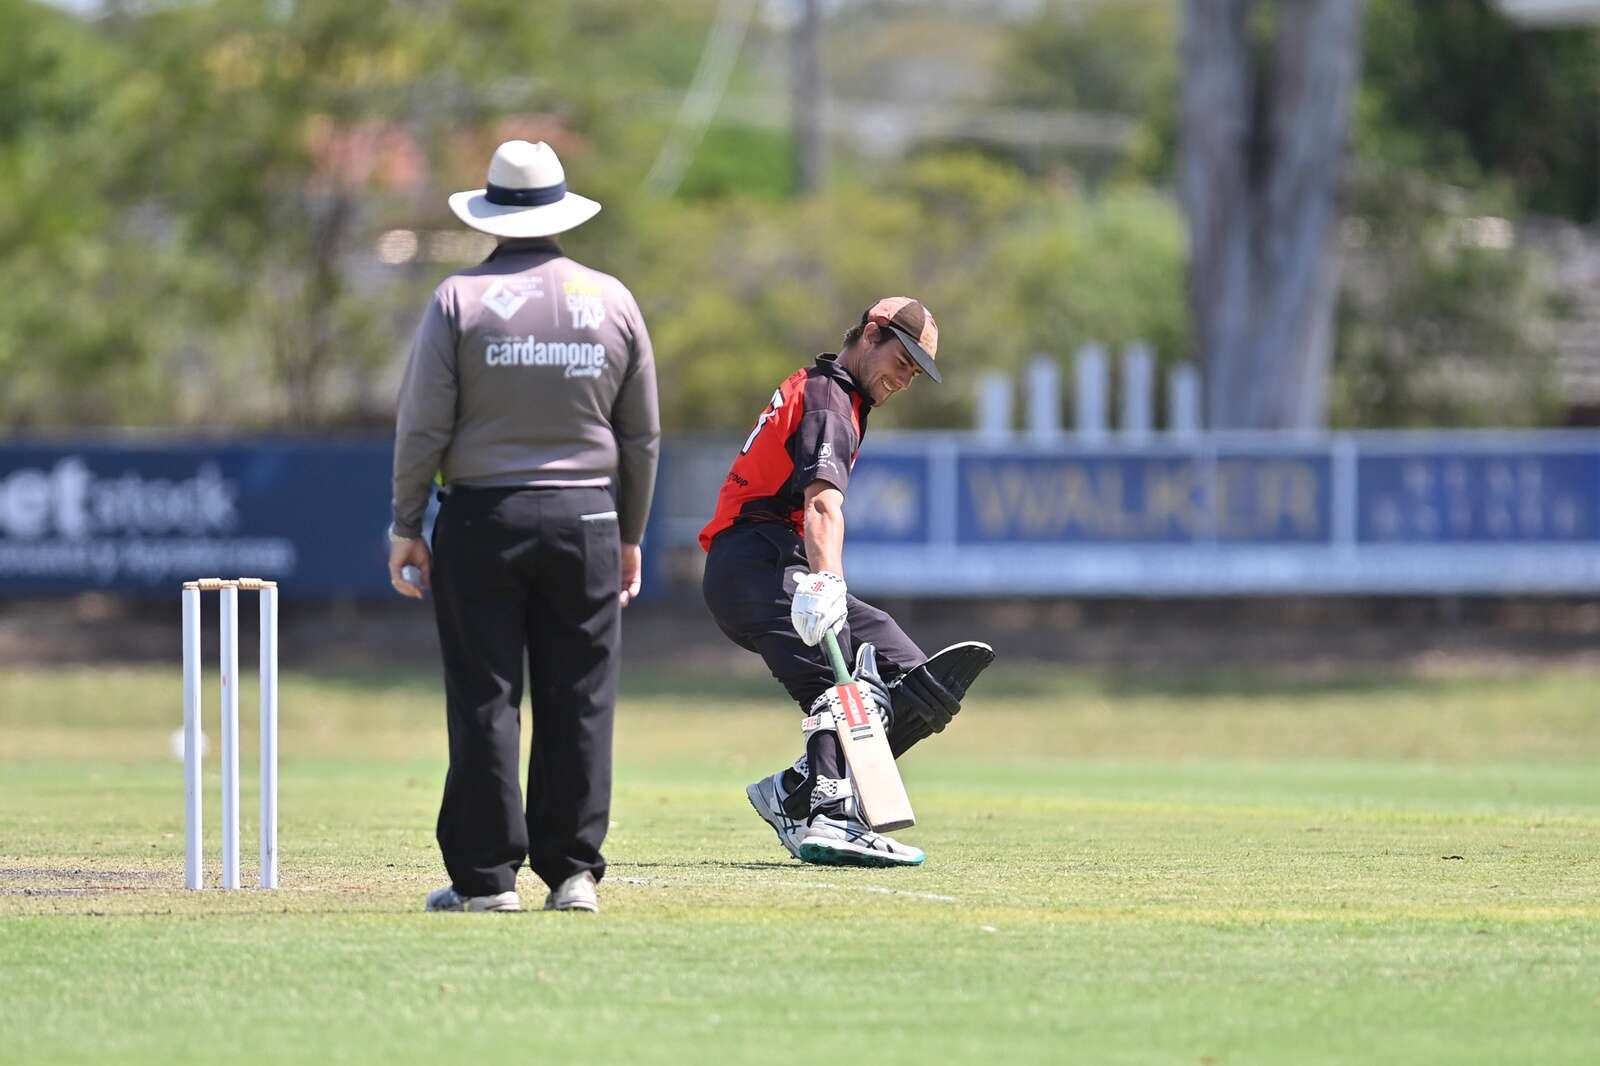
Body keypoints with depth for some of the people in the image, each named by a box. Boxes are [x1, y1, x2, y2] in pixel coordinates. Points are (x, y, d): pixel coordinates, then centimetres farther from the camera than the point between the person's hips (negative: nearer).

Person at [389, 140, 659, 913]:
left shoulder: (459, 299, -3)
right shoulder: (612, 300, 6)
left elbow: (423, 426, -5)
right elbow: (643, 435, 10)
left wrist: (406, 527, 2)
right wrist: (631, 534, 19)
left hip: (482, 518, -2)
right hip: (585, 519, 2)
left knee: (484, 702, 0)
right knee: (579, 703, 5)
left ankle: (486, 875, -1)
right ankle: (573, 871, 5)